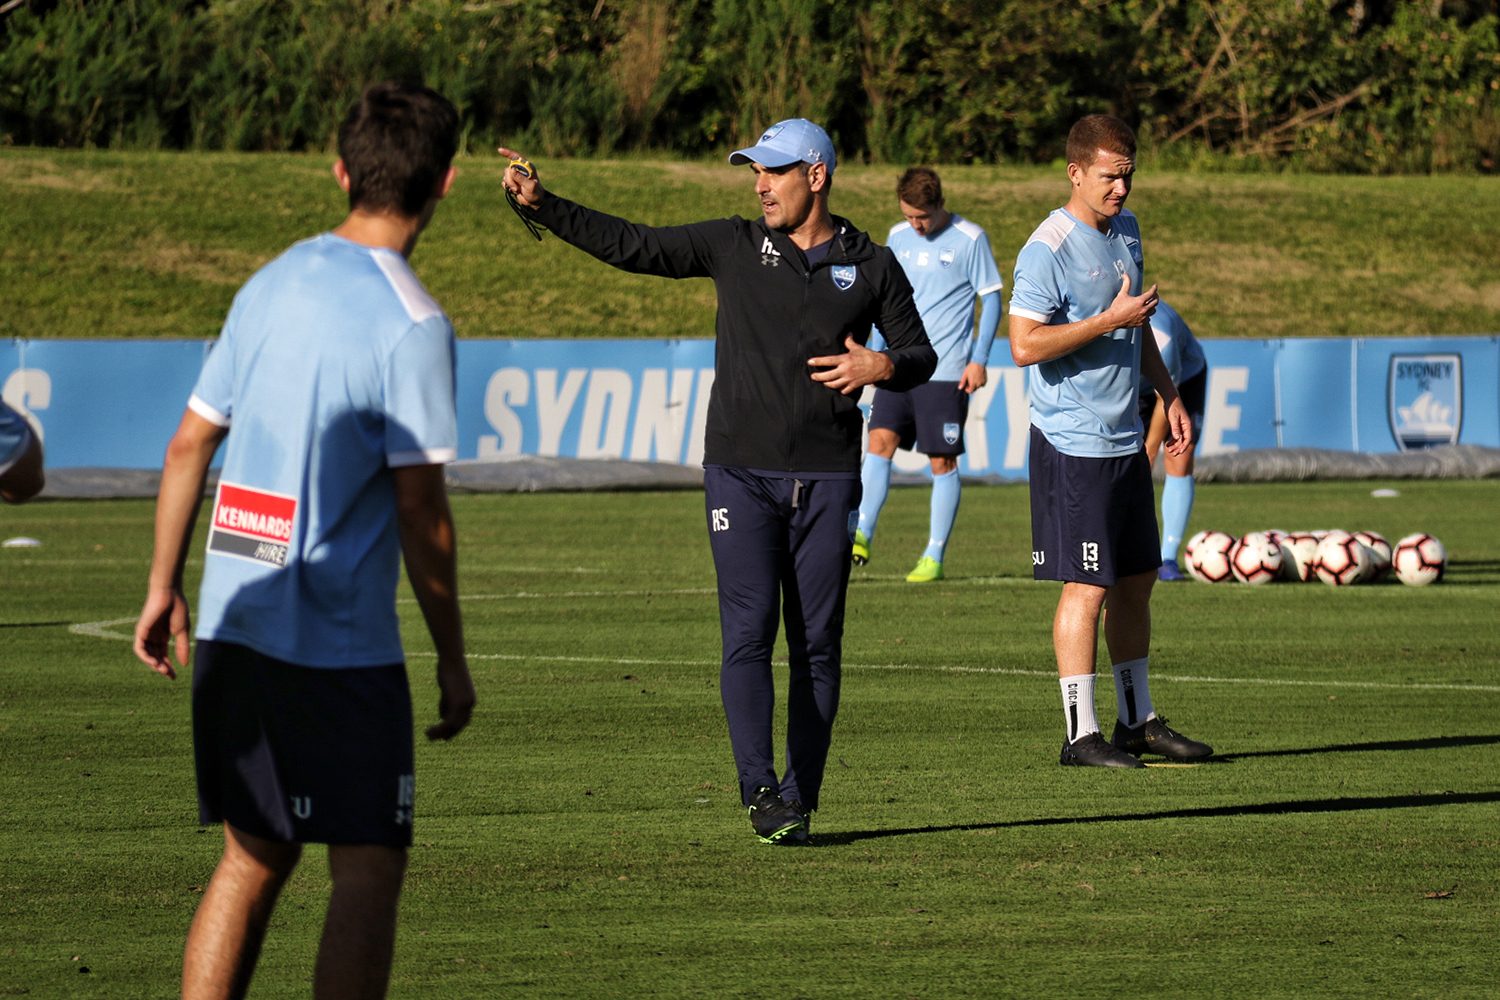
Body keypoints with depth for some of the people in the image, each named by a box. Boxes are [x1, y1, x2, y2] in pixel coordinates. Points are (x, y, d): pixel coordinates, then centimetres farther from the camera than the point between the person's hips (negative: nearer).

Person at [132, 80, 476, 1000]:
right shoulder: (412, 324, -12)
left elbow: (189, 445, 13)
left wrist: (165, 587, 22)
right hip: (339, 640, -7)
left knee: (254, 858, 14)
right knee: (370, 870, 0)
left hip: (232, 620, 7)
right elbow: (421, 514, -13)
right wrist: (452, 658, -4)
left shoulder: (273, 284, 9)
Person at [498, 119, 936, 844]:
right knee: (748, 632, -11)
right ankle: (760, 791, -12)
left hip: (826, 481, 0)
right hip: (740, 473, 0)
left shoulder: (872, 267, 6)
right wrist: (541, 205, -6)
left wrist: (881, 366, -9)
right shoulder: (733, 247, 6)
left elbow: (921, 355, 14)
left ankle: (800, 800, 9)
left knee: (817, 644, 2)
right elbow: (629, 246, 3)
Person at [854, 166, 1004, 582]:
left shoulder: (970, 239, -5)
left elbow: (991, 299, -2)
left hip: (947, 371, -4)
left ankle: (934, 557, 5)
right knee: (879, 441, -10)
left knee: (942, 461, -1)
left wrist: (979, 359, -9)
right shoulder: (898, 237, 10)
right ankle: (861, 536, -15)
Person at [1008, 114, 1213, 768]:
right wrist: (1108, 321, -21)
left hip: (1126, 439, 9)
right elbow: (1025, 345, -22)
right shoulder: (1048, 249, -15)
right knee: (1088, 586, -7)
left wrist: (1169, 395, 22)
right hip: (1073, 444, -9)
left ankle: (1138, 721, 24)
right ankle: (1081, 734, -2)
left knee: (1137, 579, 14)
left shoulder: (1126, 231, 12)